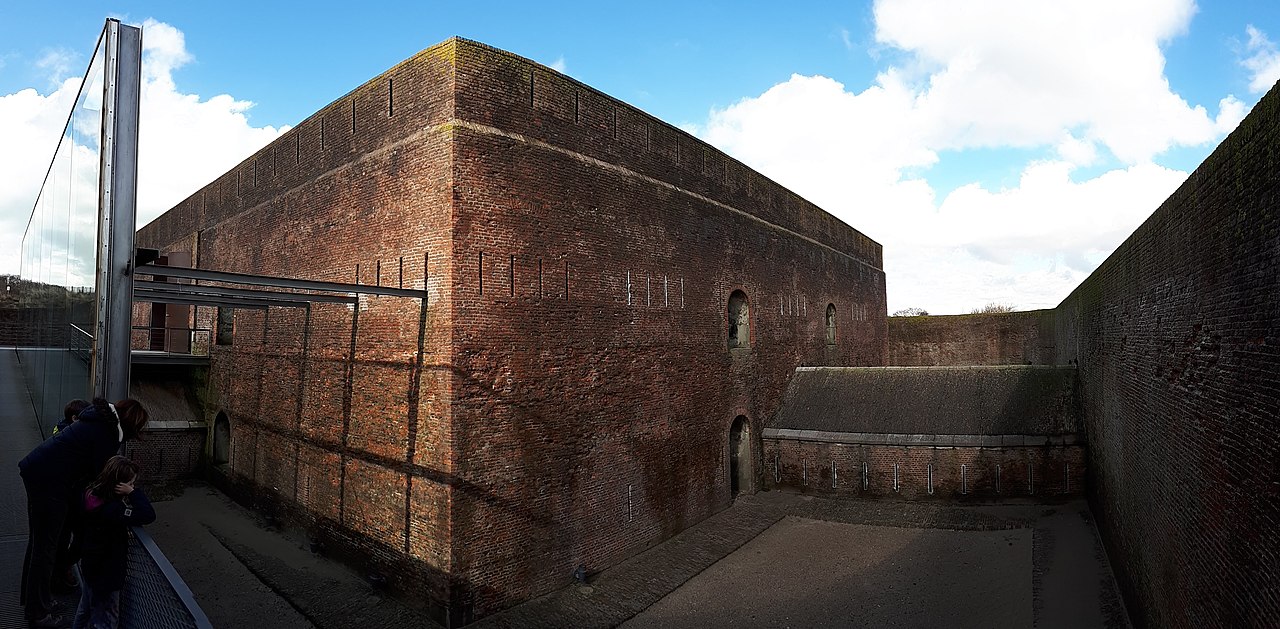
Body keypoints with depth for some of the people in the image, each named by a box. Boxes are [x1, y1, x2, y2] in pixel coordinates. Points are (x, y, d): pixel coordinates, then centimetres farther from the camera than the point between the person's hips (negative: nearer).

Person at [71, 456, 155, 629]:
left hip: (89, 564, 8)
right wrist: (133, 492, -35)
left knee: (86, 607, 32)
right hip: (104, 573, -8)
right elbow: (148, 515, -41)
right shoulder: (110, 509, -35)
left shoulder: (93, 494, -9)